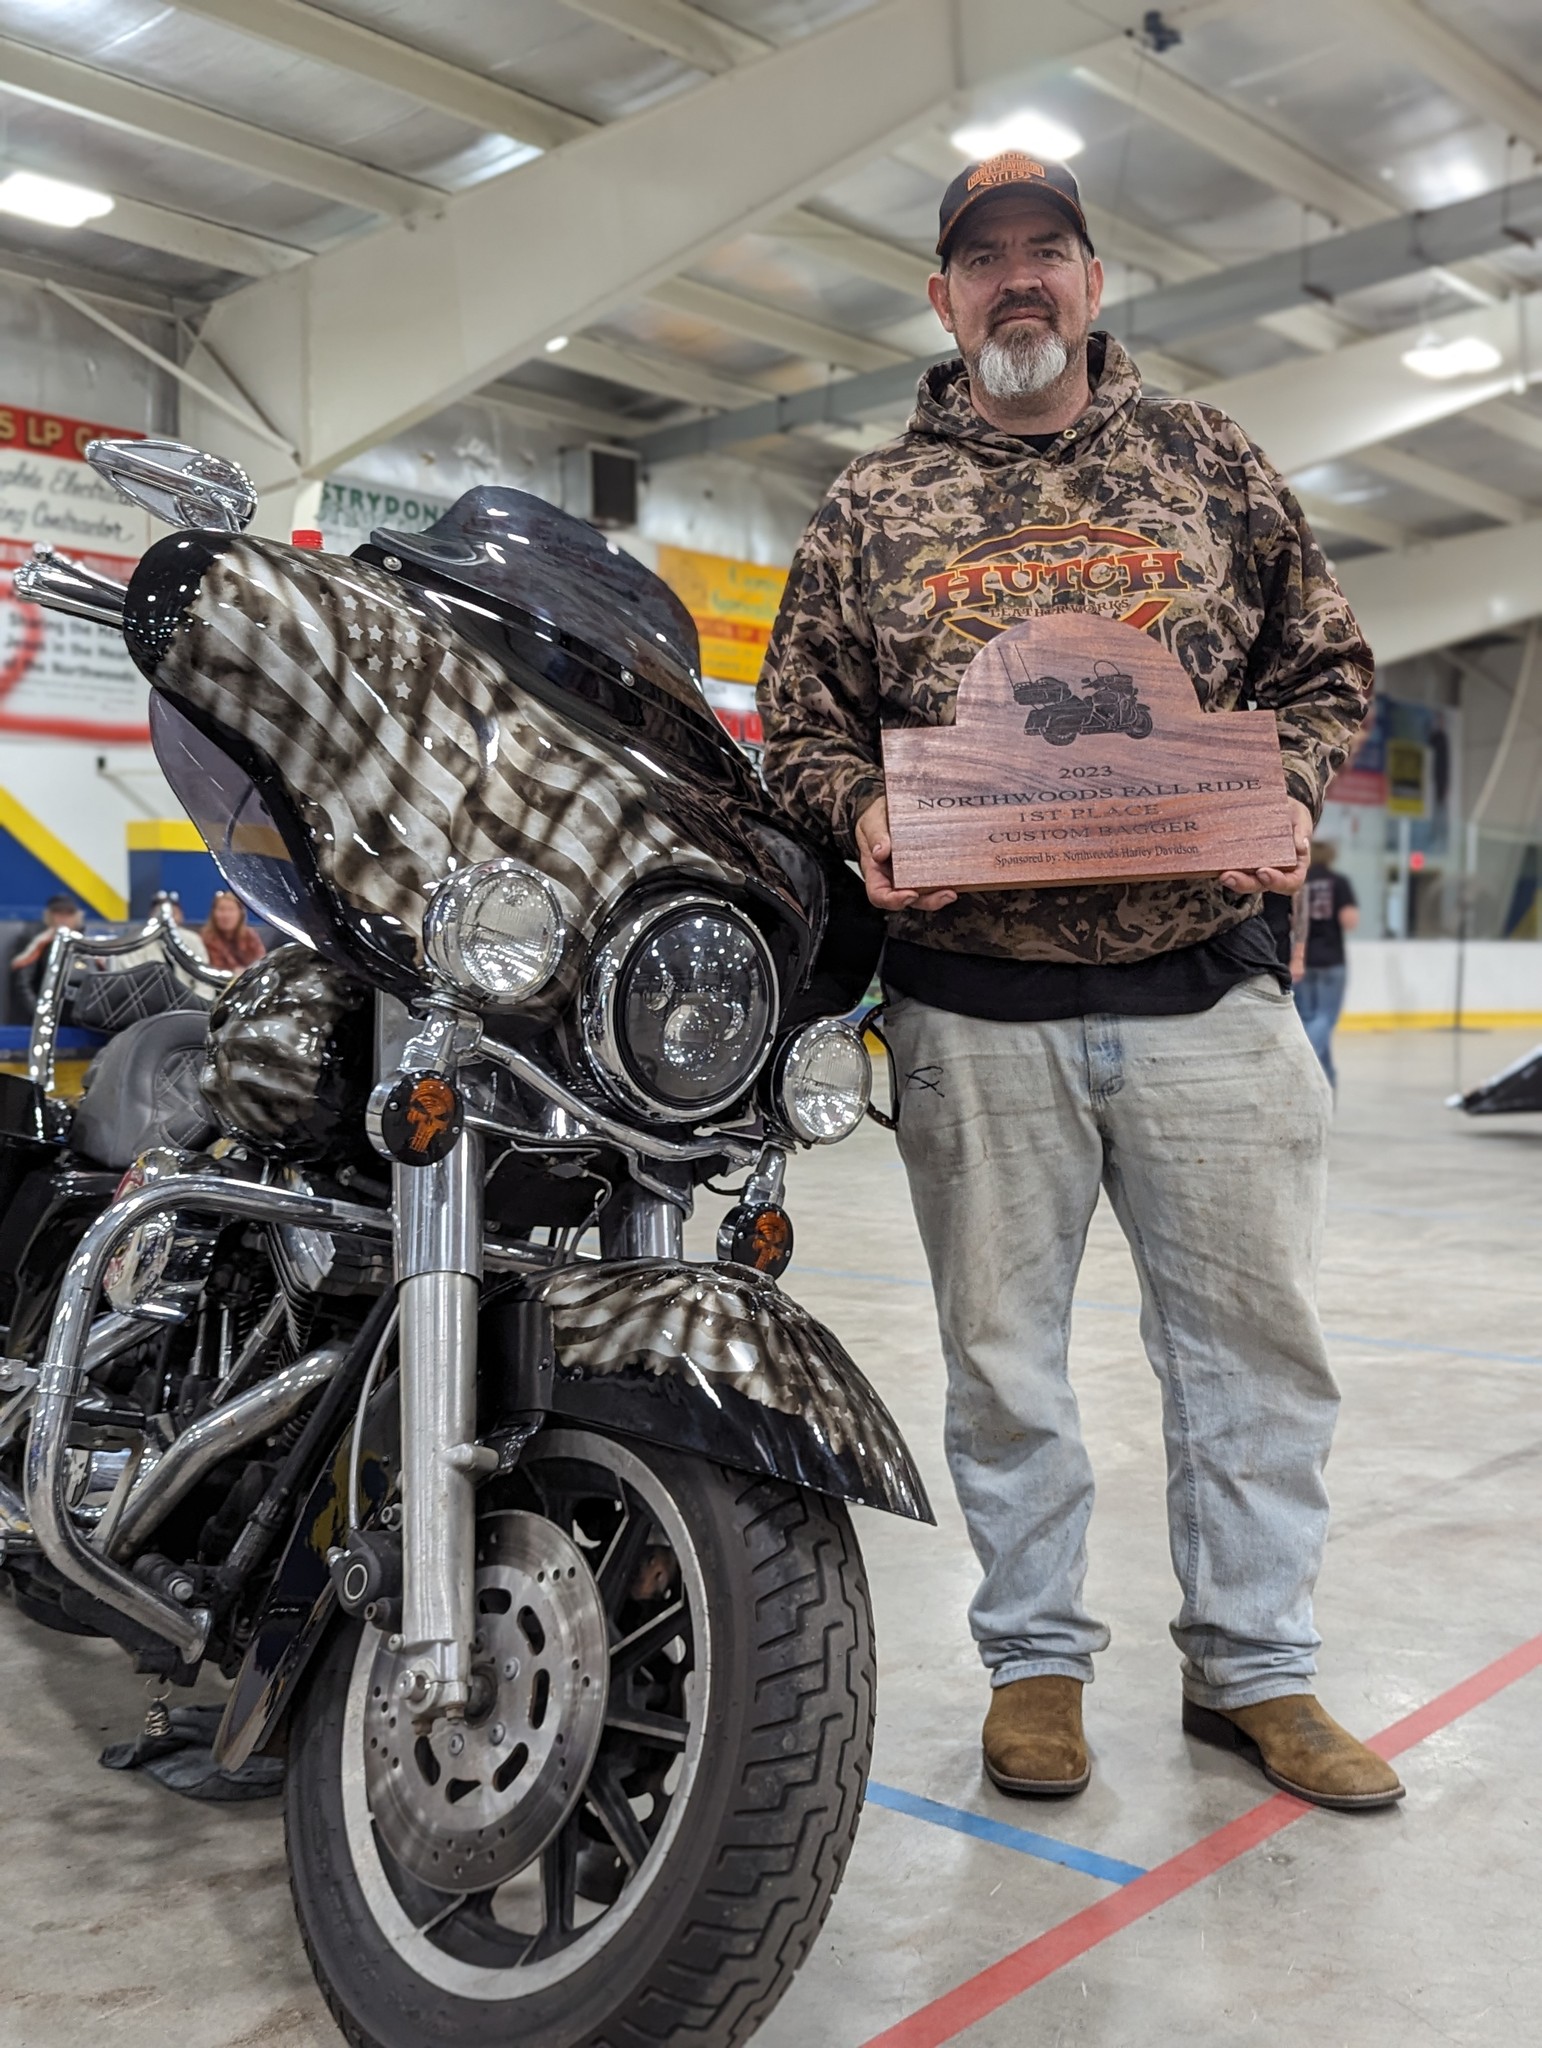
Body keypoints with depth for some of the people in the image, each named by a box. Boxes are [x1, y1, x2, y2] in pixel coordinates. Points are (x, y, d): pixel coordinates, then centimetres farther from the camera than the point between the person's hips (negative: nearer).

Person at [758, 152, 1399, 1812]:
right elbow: (799, 723, 10)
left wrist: (1288, 794, -6)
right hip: (977, 1006, 0)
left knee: (1250, 1334, 7)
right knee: (1002, 1349, 8)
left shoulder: (1208, 463, 11)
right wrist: (864, 815, -11)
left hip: (1207, 989, 1)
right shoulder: (872, 508, 10)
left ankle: (1251, 1665, 25)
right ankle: (1035, 1658, 26)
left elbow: (1324, 662, 13)